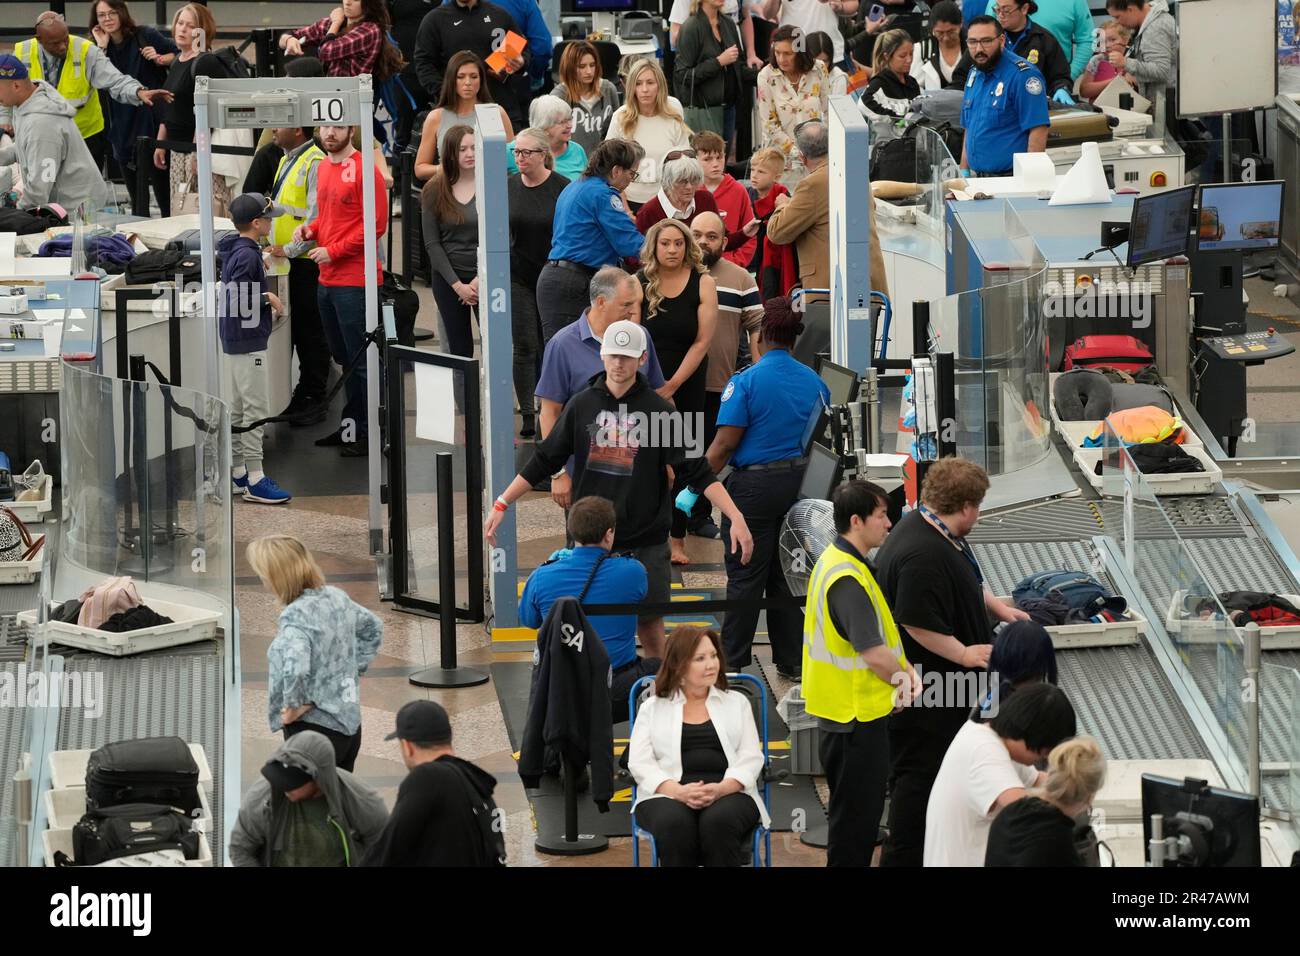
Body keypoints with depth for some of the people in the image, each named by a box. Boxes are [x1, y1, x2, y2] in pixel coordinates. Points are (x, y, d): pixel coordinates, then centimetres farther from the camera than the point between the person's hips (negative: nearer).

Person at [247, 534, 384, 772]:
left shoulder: (295, 616, -21)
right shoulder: (337, 598, 5)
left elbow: (294, 669, -37)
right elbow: (373, 629, 23)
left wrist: (294, 705, -20)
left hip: (312, 729, -9)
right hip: (349, 724, 9)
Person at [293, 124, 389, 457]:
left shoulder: (363, 169, -12)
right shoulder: (323, 168, 14)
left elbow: (376, 223, -15)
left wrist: (333, 251, -15)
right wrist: (309, 228, 6)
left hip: (355, 280, -8)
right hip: (328, 279, 8)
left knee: (360, 359, -5)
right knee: (343, 358, 13)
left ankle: (370, 432, 0)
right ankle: (351, 426, 20)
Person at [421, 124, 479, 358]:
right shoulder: (434, 191, 1)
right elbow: (432, 243, 0)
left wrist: (481, 278, -13)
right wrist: (457, 284, -7)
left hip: (486, 275, -1)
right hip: (447, 277, 1)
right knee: (459, 348, 4)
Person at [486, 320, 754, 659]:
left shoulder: (658, 411, -3)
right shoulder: (582, 405, 3)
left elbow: (697, 471, -5)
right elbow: (544, 461, 9)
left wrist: (735, 517, -15)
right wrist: (501, 504, 5)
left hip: (644, 543, -2)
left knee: (649, 624, 1)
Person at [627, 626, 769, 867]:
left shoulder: (737, 703, 18)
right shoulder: (652, 708, 15)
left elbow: (750, 758, 8)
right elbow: (640, 763, 4)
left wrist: (721, 789, -14)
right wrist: (678, 792, -16)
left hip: (729, 793, 0)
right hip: (667, 795, 0)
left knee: (719, 822, -37)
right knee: (675, 824, -37)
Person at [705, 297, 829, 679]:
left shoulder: (745, 382, -13)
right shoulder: (813, 381, 5)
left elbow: (725, 444, -15)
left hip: (754, 486, -5)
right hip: (799, 485, 5)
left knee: (745, 576, 2)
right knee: (787, 573, 14)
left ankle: (731, 663, 8)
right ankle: (792, 659, 16)